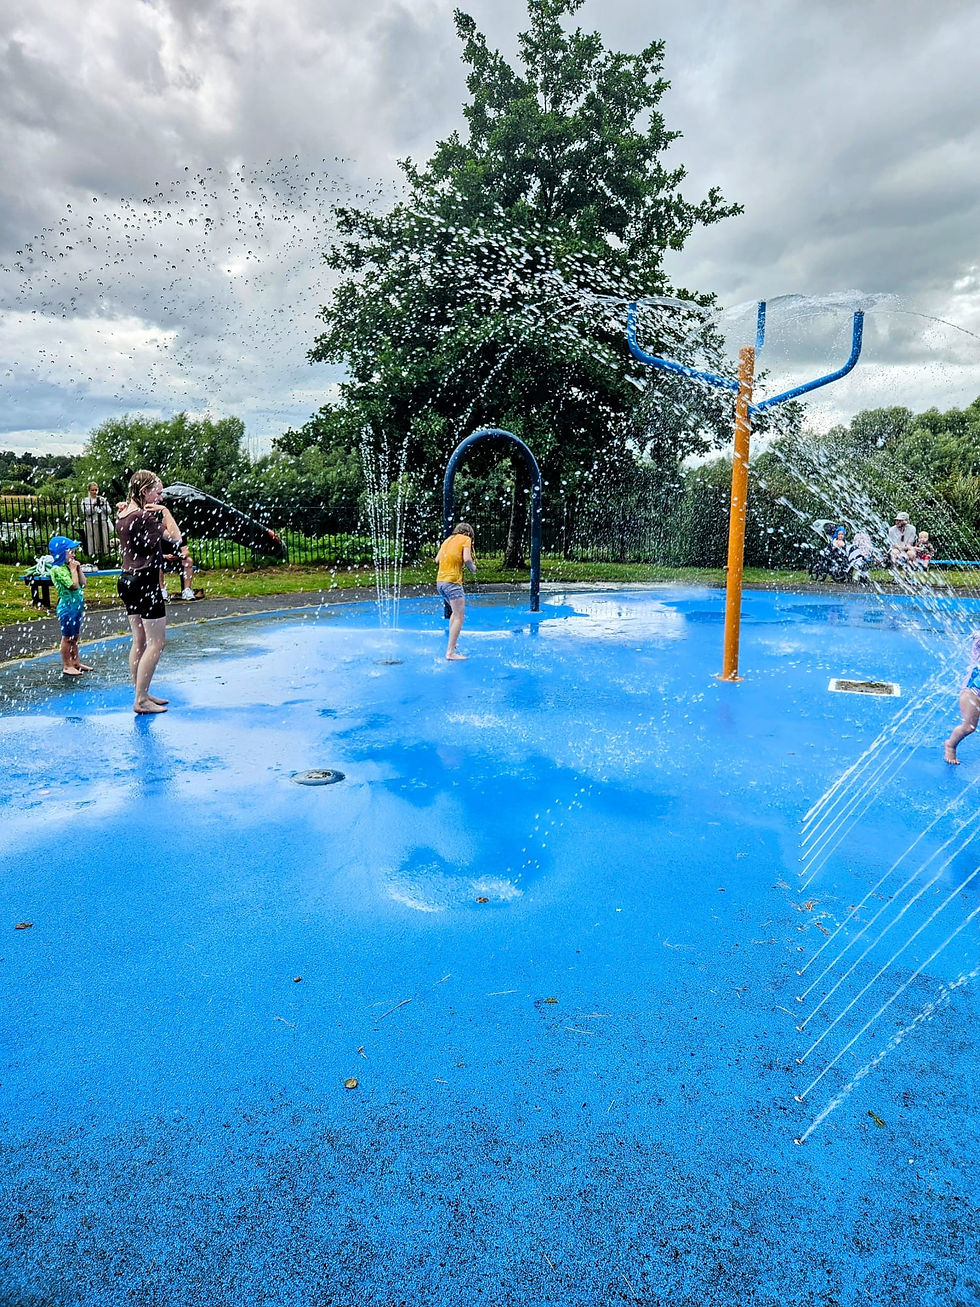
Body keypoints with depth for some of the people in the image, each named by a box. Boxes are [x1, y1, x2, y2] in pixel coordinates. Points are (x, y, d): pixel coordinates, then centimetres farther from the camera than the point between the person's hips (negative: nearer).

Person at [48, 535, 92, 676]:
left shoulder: (70, 566, 9)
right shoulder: (57, 569, -15)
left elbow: (83, 583, 10)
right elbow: (74, 585, -21)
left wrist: (79, 568, 4)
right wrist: (73, 569, -12)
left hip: (77, 605, 8)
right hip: (67, 606, -8)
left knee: (75, 636, 16)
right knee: (67, 637, 0)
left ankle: (76, 662, 25)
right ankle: (67, 666, 8)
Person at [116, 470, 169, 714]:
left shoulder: (123, 514, 9)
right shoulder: (144, 516, -17)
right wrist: (164, 511, -5)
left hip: (128, 579, 10)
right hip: (145, 581, -10)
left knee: (140, 641, 16)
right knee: (157, 641, -3)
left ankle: (141, 694, 23)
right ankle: (141, 700, -2)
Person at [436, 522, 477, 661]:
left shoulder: (448, 540, 21)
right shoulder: (466, 539, 3)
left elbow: (437, 559, 15)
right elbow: (467, 559, -12)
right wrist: (473, 568, 7)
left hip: (440, 581, 8)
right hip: (452, 581, -8)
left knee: (456, 612, 24)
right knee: (459, 616, -8)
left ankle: (452, 644, 25)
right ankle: (451, 652, -16)